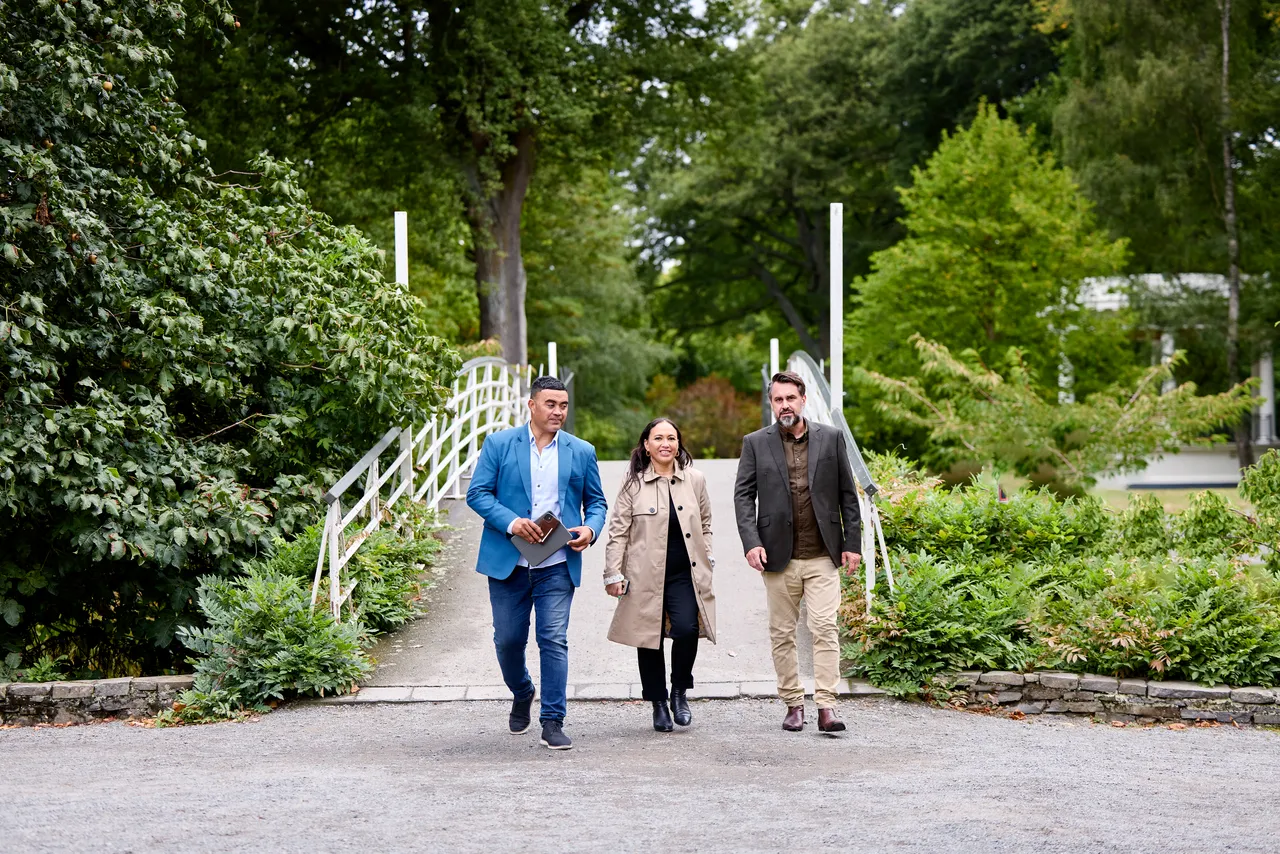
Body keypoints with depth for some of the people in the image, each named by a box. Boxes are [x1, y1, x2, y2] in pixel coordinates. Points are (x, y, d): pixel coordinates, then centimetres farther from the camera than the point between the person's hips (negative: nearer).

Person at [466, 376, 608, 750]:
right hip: (507, 562, 0)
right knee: (508, 639, 7)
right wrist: (511, 522, -18)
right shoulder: (498, 445, 2)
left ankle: (553, 722, -1)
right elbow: (477, 493, -2)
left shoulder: (581, 452, 8)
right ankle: (521, 695, 36)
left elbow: (596, 502, 14)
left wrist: (590, 529, -8)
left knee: (554, 640, -6)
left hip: (557, 565, 0)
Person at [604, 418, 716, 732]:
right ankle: (659, 704, 20)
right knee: (649, 638, 4)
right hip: (646, 576, -1)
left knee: (686, 629, -18)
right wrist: (613, 573, -3)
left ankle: (679, 691, 6)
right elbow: (618, 530, 2)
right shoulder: (634, 483, 1)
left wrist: (707, 558, 10)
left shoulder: (695, 480, 8)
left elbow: (705, 524, 21)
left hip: (685, 575, 1)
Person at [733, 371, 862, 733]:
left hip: (823, 556, -1)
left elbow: (847, 494, 8)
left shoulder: (831, 439, 6)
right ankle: (793, 704, 15)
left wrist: (851, 543, 2)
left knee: (824, 628, -10)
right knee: (782, 634, 6)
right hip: (779, 557, 1)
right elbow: (743, 495, 2)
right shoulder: (756, 443, 5)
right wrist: (751, 542, -11)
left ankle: (826, 706, -11)